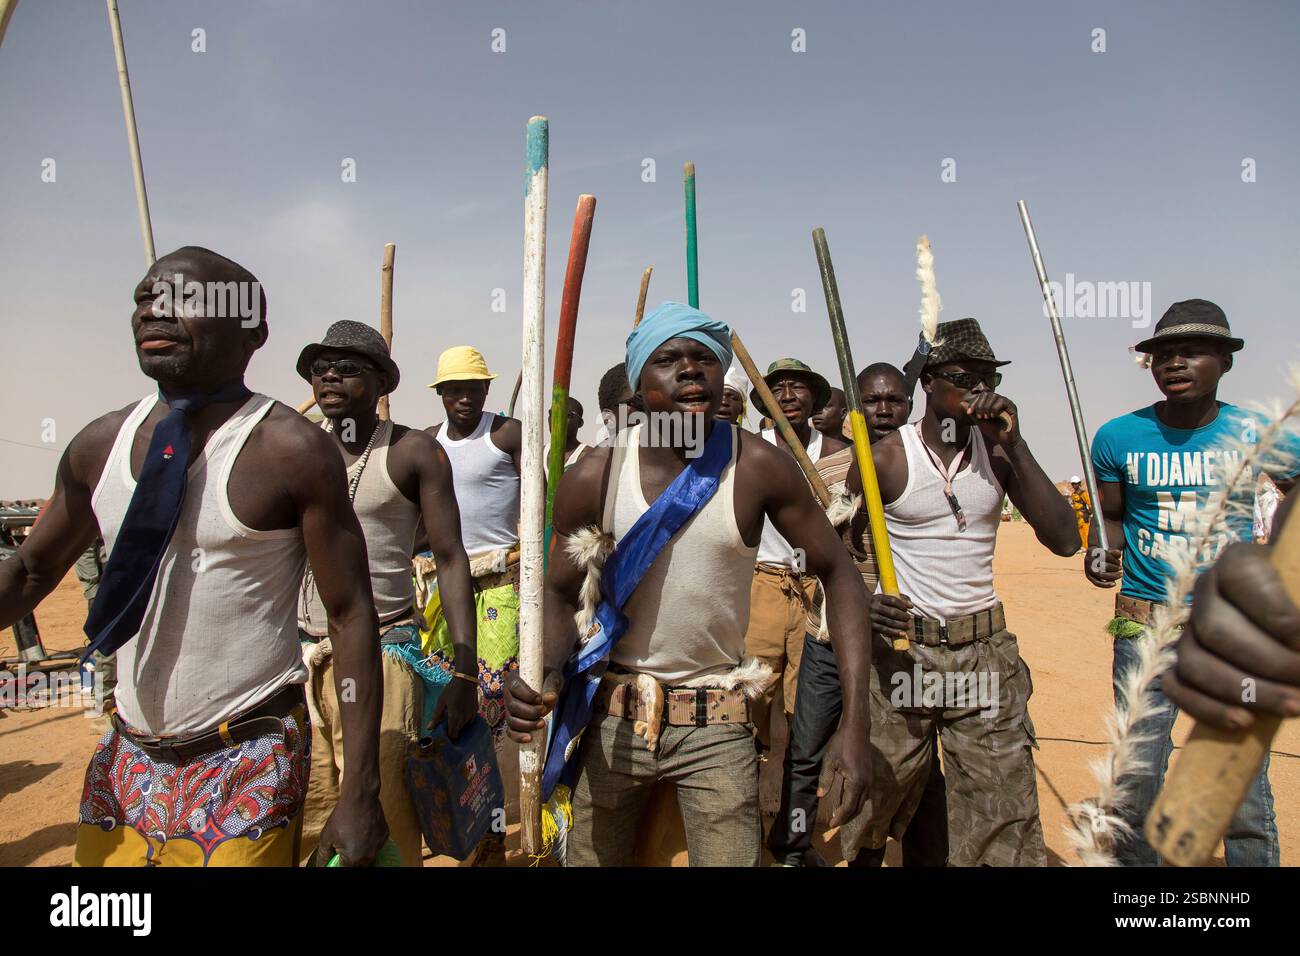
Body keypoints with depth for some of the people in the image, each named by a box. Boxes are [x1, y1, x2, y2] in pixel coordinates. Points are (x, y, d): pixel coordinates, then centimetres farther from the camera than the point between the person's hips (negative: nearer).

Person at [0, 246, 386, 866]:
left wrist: (360, 794, -16)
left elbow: (350, 617, -14)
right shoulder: (99, 445, 1)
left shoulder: (292, 450, -15)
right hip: (127, 760, 5)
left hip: (248, 765, -5)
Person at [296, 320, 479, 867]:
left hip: (381, 653, -3)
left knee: (380, 812, -4)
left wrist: (465, 672, -11)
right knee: (305, 813, 5)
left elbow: (450, 559, -4)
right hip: (295, 653, 3)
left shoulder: (414, 452, -2)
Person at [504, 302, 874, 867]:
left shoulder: (758, 468, -13)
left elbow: (839, 576, -7)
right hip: (613, 715, 1)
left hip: (718, 724, -1)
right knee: (590, 856, 14)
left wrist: (855, 722, -14)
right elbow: (560, 592, 0)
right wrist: (548, 672, -22)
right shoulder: (594, 476, -11)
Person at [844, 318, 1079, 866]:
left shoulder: (996, 448, 3)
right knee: (875, 802, 9)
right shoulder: (886, 458, -7)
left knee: (1004, 830, 5)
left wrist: (1015, 443, -11)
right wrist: (861, 604, -23)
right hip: (901, 649, -2)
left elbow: (1064, 539, -5)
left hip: (985, 652, 3)